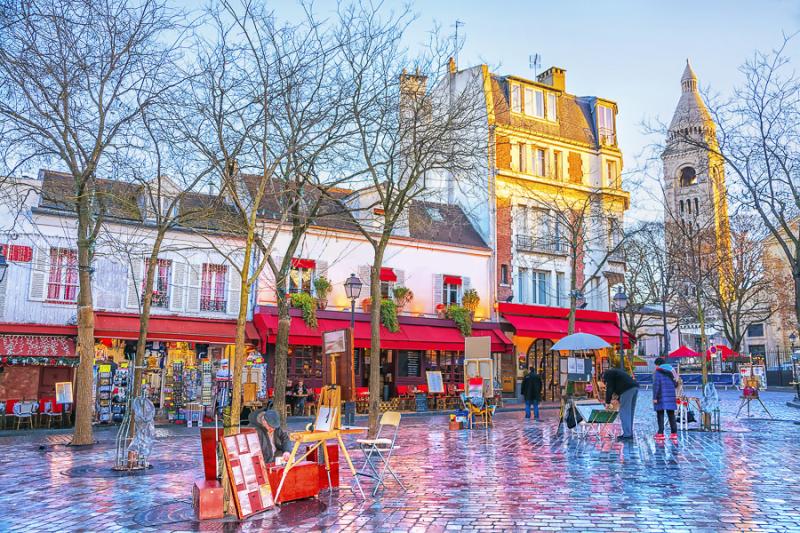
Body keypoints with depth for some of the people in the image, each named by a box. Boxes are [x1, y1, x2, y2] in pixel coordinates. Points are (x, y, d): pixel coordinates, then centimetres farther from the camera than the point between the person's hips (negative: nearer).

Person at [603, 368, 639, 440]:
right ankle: (629, 434, 18)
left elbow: (609, 389, -1)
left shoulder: (607, 373, 6)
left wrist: (607, 402, 4)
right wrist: (619, 400, 36)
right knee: (630, 412, 14)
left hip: (628, 389, -9)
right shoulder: (614, 372, 33)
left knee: (624, 413, -5)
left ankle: (627, 435, -7)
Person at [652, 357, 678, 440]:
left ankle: (661, 433, -5)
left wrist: (655, 397, -12)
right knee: (671, 415, 9)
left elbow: (656, 385, -13)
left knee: (660, 415, -1)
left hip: (661, 397, -5)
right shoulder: (670, 371, 11)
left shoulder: (657, 372, -6)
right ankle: (674, 432, 6)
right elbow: (675, 384, 14)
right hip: (670, 396, 5)